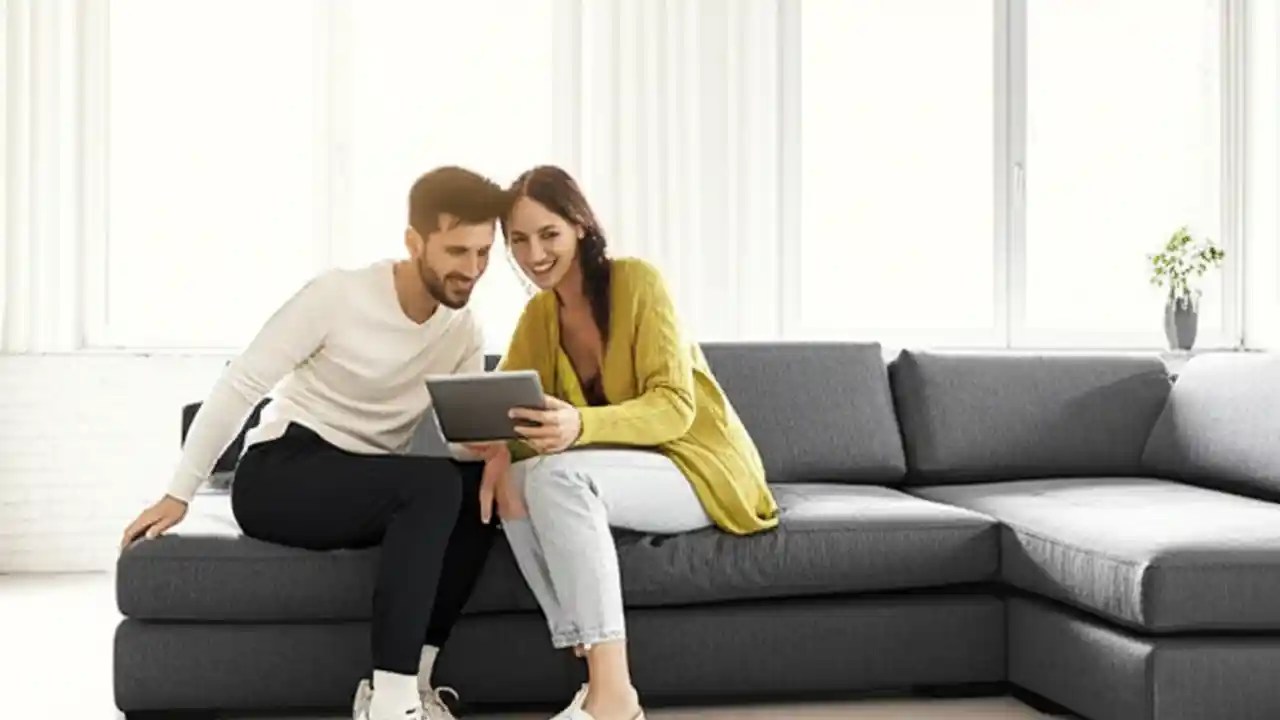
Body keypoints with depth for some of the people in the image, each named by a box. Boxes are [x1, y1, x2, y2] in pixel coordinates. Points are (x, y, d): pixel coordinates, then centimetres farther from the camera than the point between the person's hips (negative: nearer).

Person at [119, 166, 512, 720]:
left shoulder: (463, 331, 4)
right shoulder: (338, 295, -13)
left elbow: (464, 440, -3)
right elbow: (239, 386, -10)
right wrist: (179, 494, -10)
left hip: (363, 491, 6)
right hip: (275, 477, -6)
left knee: (484, 487, -21)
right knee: (435, 484, -30)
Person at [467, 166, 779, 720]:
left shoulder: (637, 281, -14)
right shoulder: (538, 315, 6)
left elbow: (675, 407, -22)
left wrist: (581, 426, -41)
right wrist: (498, 450, -28)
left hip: (700, 469, -7)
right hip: (628, 472, 7)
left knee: (556, 475, -32)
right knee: (513, 484, -20)